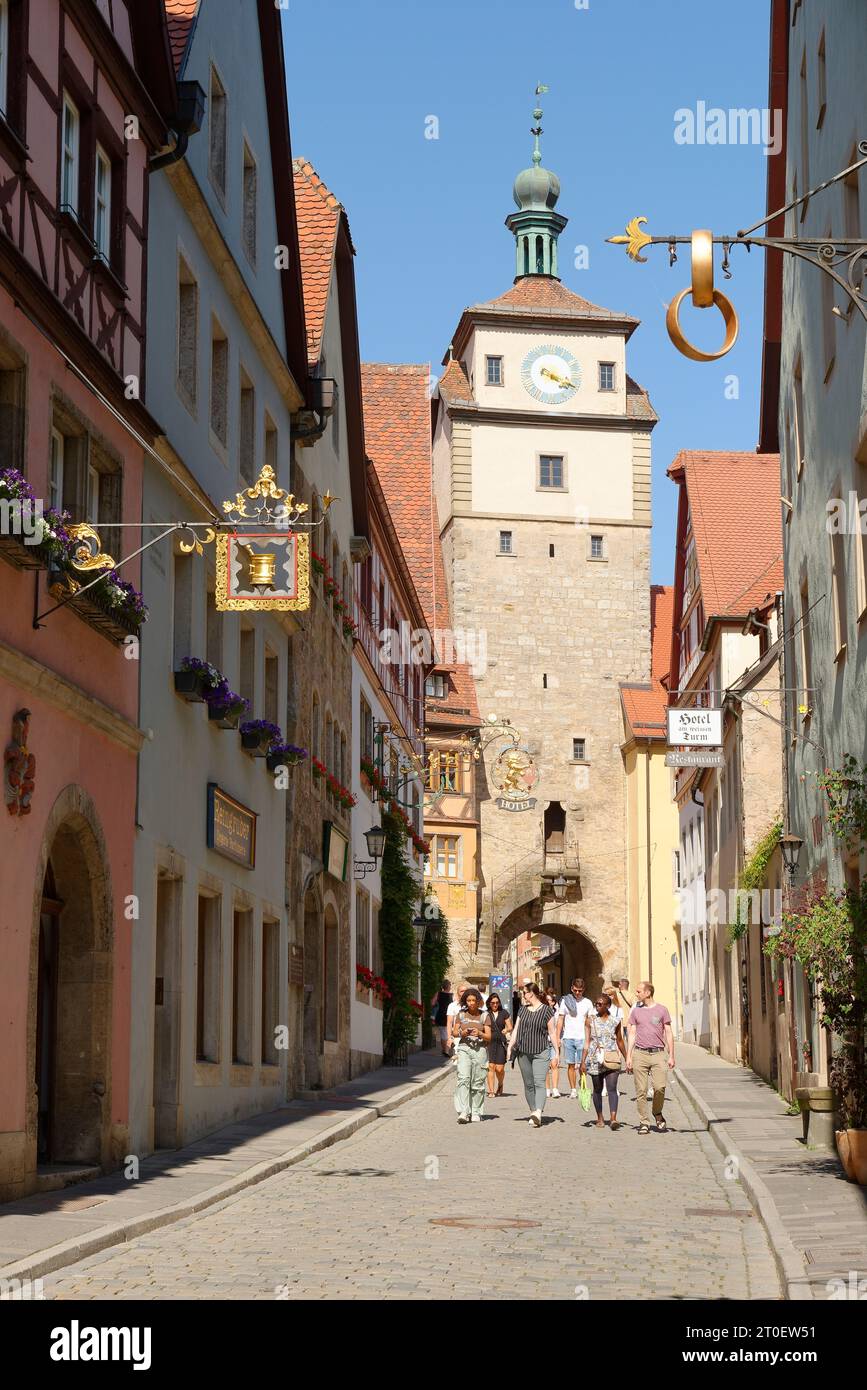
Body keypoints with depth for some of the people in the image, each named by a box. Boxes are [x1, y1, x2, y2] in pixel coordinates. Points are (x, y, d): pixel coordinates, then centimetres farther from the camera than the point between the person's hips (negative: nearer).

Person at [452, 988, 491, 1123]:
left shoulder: (484, 1015, 6)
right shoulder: (461, 1014, 9)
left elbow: (489, 1037, 3)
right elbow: (454, 1033, 10)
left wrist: (479, 1034, -17)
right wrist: (462, 1033, -11)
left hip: (480, 1049, 0)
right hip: (464, 1047, 0)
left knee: (478, 1081, 1)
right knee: (463, 1078, -16)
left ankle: (476, 1113, 15)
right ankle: (463, 1113, -22)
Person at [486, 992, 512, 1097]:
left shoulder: (504, 1013, 9)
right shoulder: (486, 1014, 8)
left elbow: (510, 1027, 13)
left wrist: (506, 1030, -3)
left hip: (501, 1042, 0)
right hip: (489, 1042, 0)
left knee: (499, 1068, -4)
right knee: (491, 1066, -9)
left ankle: (500, 1085, 26)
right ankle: (491, 1090, -3)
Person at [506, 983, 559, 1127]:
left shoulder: (546, 1011, -2)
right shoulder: (523, 1010, 12)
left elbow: (552, 1032, 0)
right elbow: (516, 1030, 13)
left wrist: (557, 1051, -3)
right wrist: (510, 1047, 5)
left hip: (540, 1052, -5)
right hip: (524, 1053, 5)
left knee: (539, 1082, -17)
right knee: (528, 1084, 8)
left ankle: (538, 1112, -30)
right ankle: (533, 1112, 16)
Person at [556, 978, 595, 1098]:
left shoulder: (587, 1003, 6)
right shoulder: (565, 1001, 5)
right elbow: (560, 1020, 8)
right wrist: (558, 1037, 3)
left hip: (582, 1038, -1)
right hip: (568, 1037, 1)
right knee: (571, 1065, 2)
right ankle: (573, 1090, 7)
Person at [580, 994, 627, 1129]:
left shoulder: (614, 1021, 6)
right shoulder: (590, 1020, 4)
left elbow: (620, 1041, 17)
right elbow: (587, 1041, 1)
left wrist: (626, 1059, 21)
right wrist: (583, 1061, -6)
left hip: (611, 1059, -1)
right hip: (595, 1059, 1)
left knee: (612, 1089, -13)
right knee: (597, 1089, 10)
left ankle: (613, 1119, -23)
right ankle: (599, 1119, 23)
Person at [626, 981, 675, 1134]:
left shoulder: (661, 1010, 7)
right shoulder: (636, 1011, 13)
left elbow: (669, 1034, 7)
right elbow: (632, 1034, 12)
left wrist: (671, 1056, 1)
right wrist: (628, 1057, 5)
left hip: (657, 1054, -2)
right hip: (639, 1054, 2)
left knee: (660, 1087, -15)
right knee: (641, 1091, -2)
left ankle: (658, 1114, 10)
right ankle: (644, 1122, 4)